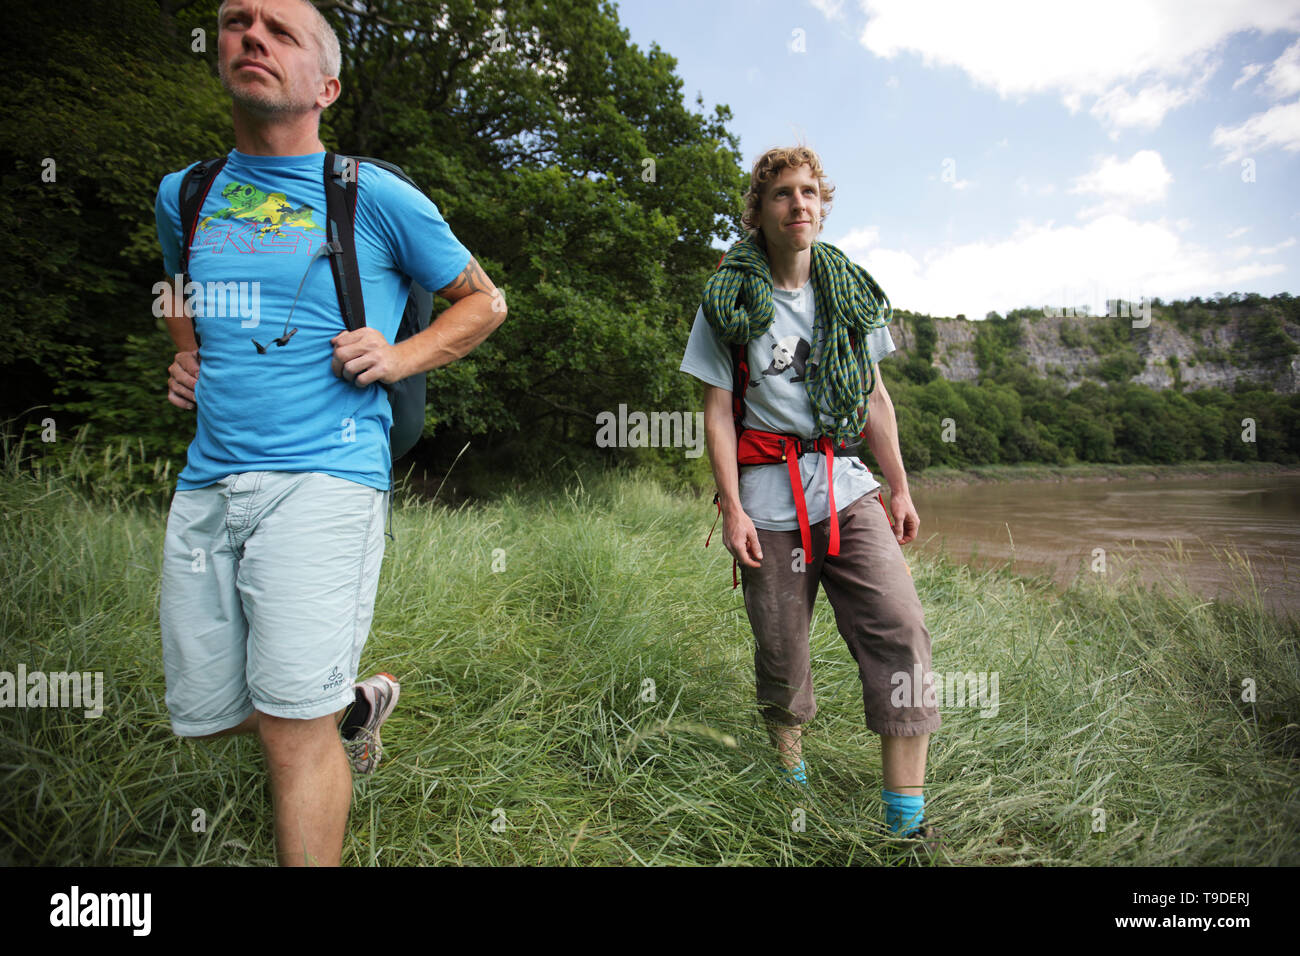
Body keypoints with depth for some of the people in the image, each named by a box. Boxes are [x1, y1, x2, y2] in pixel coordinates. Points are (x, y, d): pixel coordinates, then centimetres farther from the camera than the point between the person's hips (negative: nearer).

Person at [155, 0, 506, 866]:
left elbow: (485, 302, 9)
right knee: (206, 714, 13)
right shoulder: (183, 194, 15)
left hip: (325, 476, -6)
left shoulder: (376, 197, 1)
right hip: (207, 481, 6)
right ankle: (358, 700, 39)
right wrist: (184, 359, 14)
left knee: (294, 728, -10)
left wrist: (400, 357, -6)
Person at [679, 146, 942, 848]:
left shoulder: (851, 293, 12)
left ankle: (907, 814, 0)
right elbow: (718, 414, -1)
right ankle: (787, 743, 36)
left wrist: (899, 489, 12)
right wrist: (732, 509, -8)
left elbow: (874, 398, 15)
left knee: (900, 630, -10)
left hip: (849, 487, 3)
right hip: (769, 499, -2)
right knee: (780, 648, 5)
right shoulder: (730, 301, 1)